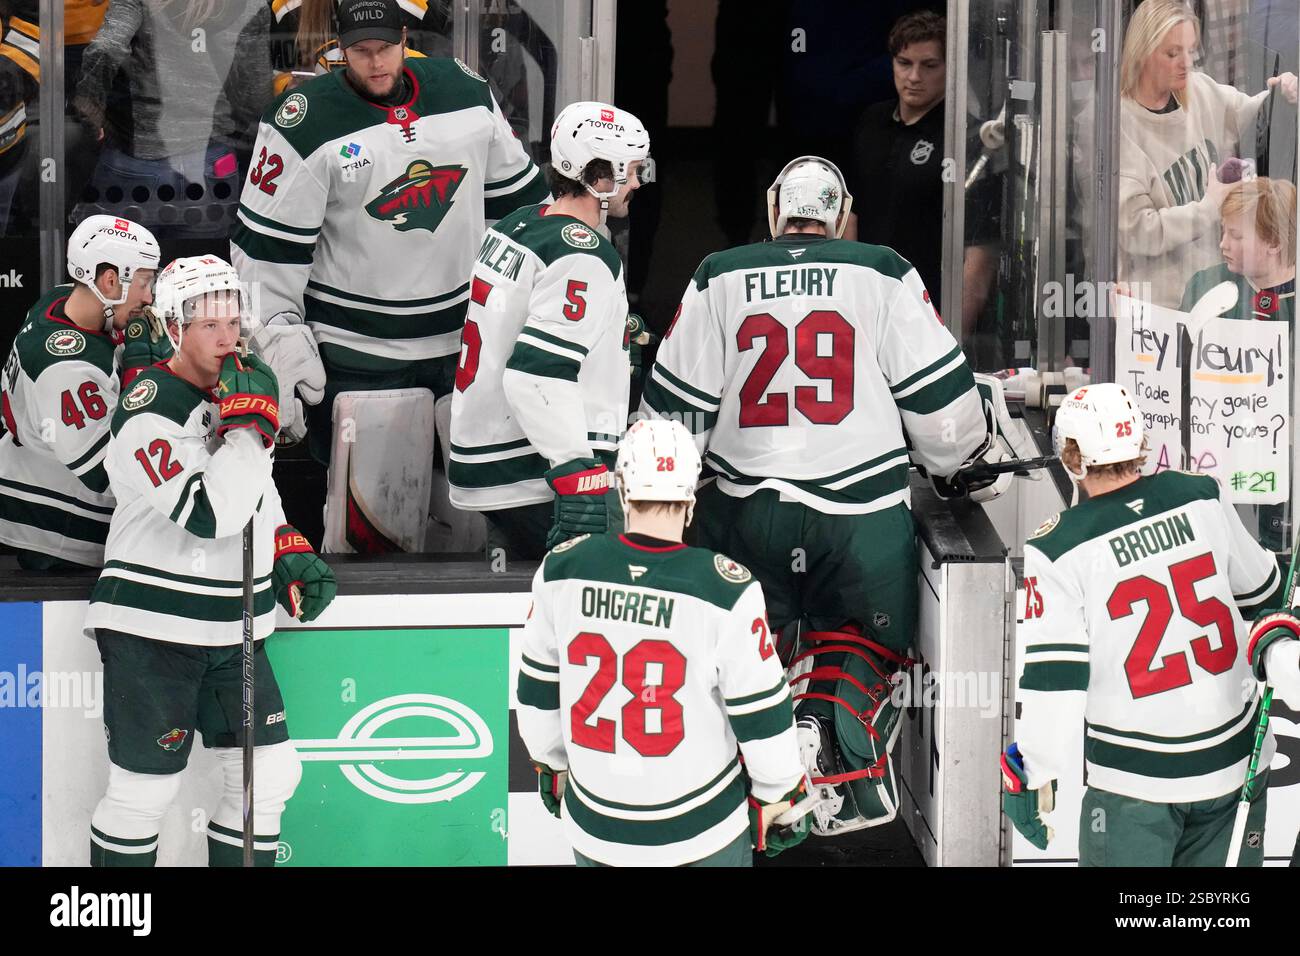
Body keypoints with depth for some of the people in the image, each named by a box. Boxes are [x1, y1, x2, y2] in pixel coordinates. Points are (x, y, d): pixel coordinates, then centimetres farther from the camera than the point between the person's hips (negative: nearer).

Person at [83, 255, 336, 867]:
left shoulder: (242, 387, 9)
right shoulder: (148, 414, -17)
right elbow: (213, 515, -27)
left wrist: (289, 552, 11)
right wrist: (248, 423, -23)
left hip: (235, 630, 7)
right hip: (152, 630, -7)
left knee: (268, 776, 5)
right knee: (143, 793, -3)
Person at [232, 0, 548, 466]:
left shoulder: (464, 90, 3)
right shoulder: (305, 123, -12)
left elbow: (514, 192, 13)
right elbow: (270, 242, -9)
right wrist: (279, 338, -11)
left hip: (462, 337, 4)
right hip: (354, 349, -4)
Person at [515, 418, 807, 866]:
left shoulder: (561, 570, -11)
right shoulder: (726, 590, -21)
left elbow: (538, 691, 2)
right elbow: (760, 712, -12)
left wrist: (553, 764, 19)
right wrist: (776, 795, 5)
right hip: (701, 831, -3)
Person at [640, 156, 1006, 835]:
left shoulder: (718, 279, 4)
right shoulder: (884, 276, 0)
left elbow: (676, 404, 6)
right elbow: (939, 395, 1)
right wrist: (963, 462, 20)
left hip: (745, 507, 1)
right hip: (862, 510, -1)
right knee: (863, 633, 18)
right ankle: (830, 722, -12)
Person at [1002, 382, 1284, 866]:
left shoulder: (1056, 550, -15)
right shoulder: (1202, 498, -3)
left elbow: (1053, 671, -17)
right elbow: (1261, 591, 11)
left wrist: (1033, 771, -8)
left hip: (1135, 778, -4)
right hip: (1235, 756, 4)